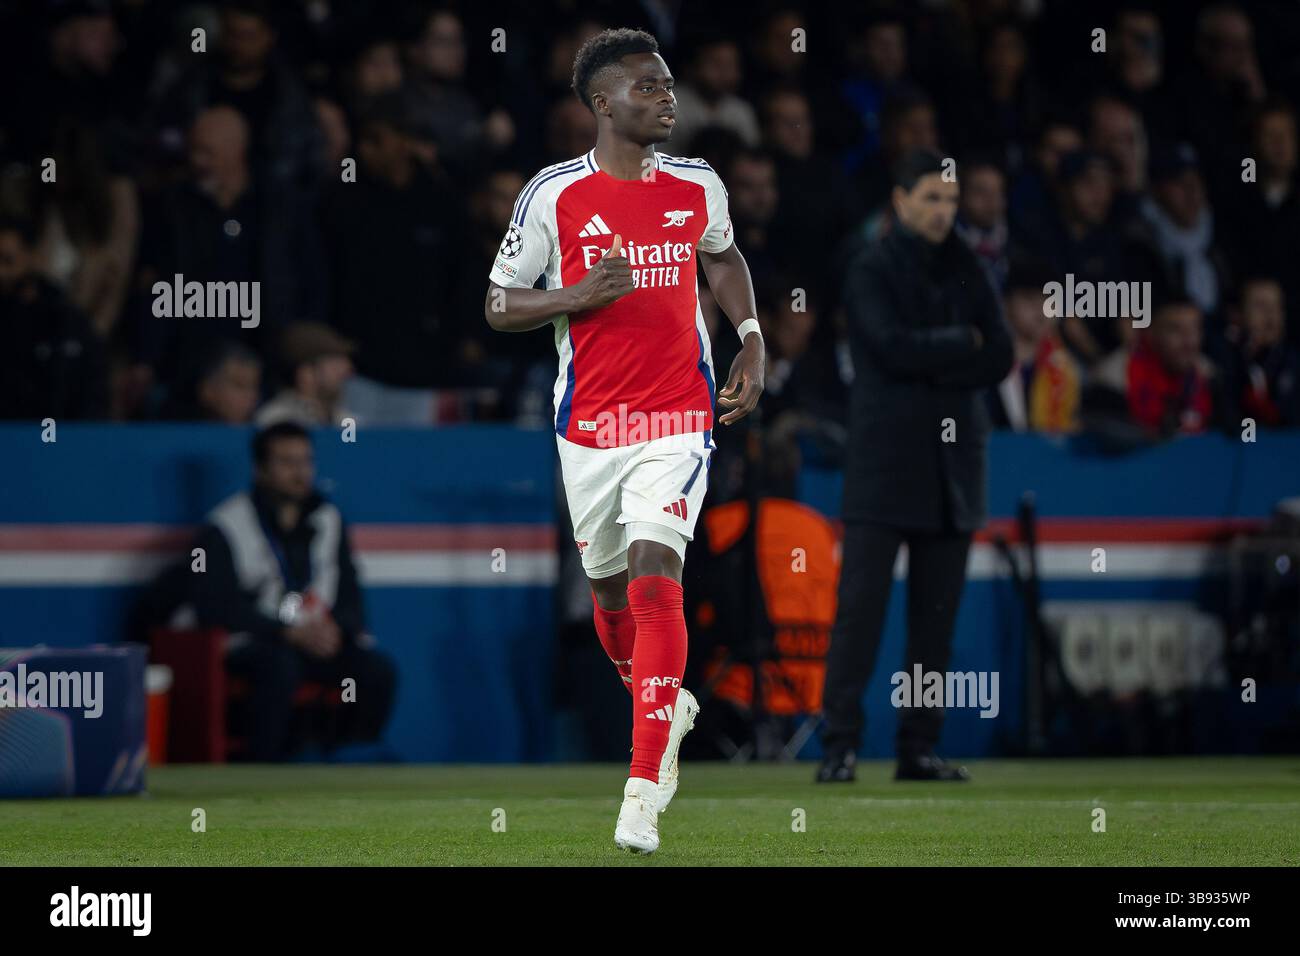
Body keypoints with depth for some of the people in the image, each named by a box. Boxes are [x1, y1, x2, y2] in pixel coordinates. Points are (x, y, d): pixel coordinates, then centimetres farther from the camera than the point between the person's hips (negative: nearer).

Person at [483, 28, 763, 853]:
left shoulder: (698, 187, 4)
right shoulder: (553, 195, -5)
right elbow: (499, 306, 0)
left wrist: (752, 341, 12)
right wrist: (579, 296, -16)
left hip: (678, 420, -1)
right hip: (589, 423, 1)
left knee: (654, 577, -16)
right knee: (611, 591, 12)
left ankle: (645, 790, -18)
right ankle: (668, 709, 43)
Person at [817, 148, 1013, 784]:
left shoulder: (966, 272, 14)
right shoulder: (871, 271, -1)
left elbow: (1000, 358, 5)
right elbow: (894, 347, -15)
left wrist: (931, 368, -7)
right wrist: (963, 344, -4)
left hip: (952, 463, 5)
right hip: (885, 462, -5)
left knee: (936, 613, 4)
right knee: (860, 606, -9)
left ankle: (919, 749, 7)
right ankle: (839, 745, -9)